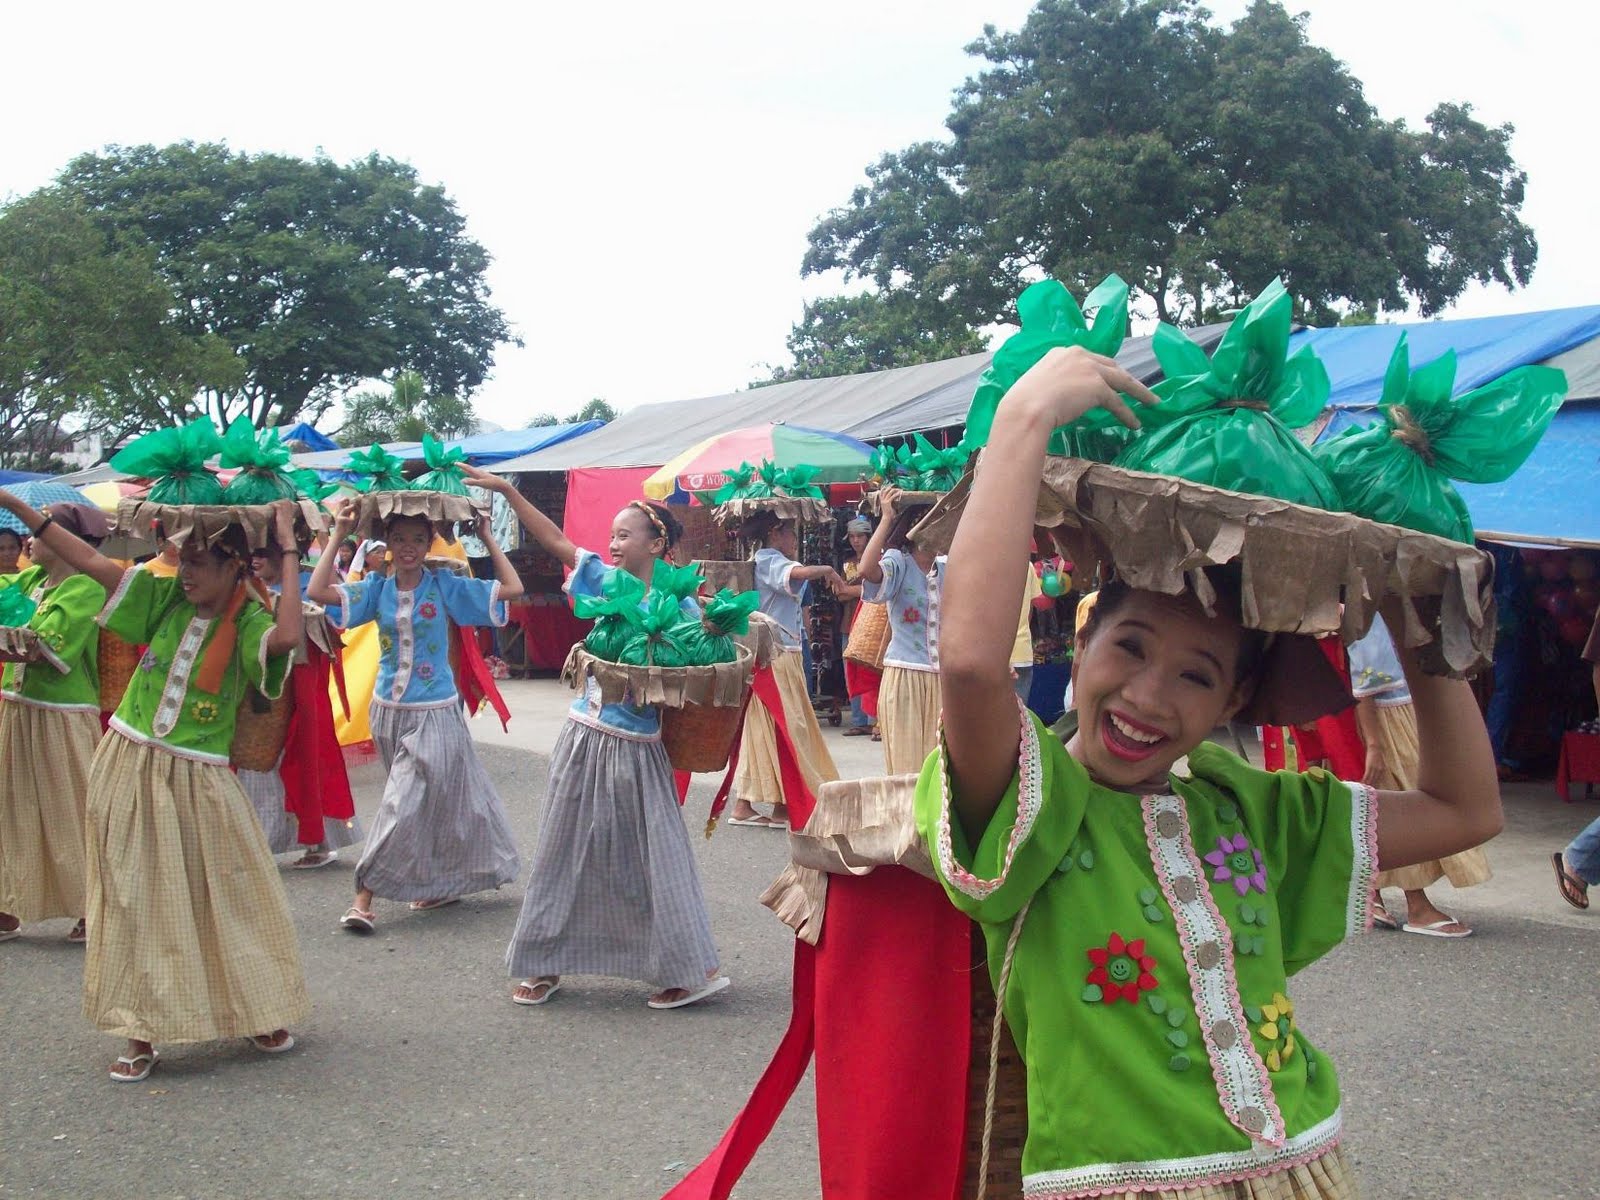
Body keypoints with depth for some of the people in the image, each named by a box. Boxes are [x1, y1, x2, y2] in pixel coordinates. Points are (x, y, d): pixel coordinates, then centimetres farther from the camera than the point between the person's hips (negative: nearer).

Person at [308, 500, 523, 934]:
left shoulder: (446, 586, -5)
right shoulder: (377, 588, 2)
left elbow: (513, 589, -9)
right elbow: (317, 591, -10)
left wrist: (487, 539, -7)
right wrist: (338, 536, -8)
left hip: (435, 713, -3)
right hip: (389, 711, 3)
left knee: (406, 804, -7)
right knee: (430, 801, 14)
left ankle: (365, 897, 0)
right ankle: (441, 885, 29)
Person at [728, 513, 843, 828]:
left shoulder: (766, 562, 18)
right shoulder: (769, 560, -11)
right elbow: (799, 573, -28)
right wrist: (828, 570, -14)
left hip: (777, 653, 10)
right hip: (776, 654, -10)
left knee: (760, 729, 10)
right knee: (786, 728, -5)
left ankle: (743, 805, 12)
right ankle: (783, 805, 0)